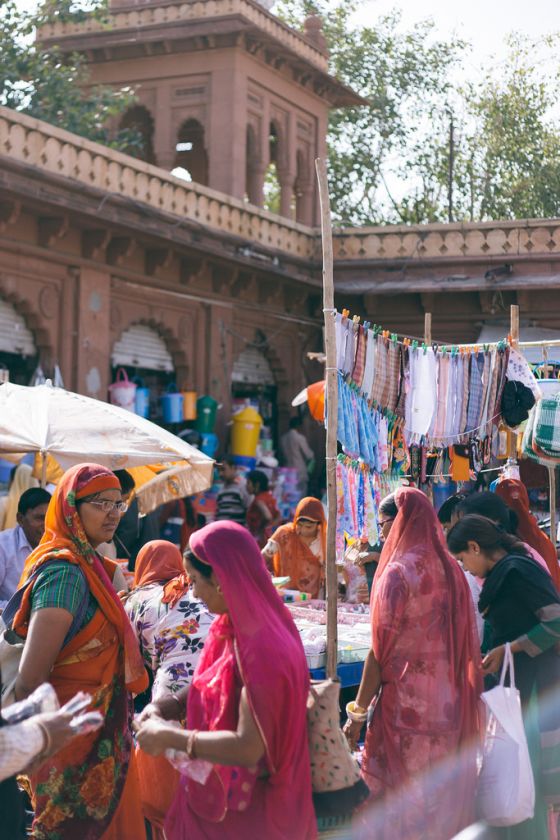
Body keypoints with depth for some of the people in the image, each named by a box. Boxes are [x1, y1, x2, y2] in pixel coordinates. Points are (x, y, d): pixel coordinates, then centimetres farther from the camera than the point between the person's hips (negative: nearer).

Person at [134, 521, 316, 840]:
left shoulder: (260, 647, -28)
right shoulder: (239, 627, 0)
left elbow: (247, 749, -29)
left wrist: (168, 737, -21)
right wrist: (162, 710, 0)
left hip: (243, 810, -8)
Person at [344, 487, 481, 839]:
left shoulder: (397, 573, -12)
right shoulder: (452, 569, 7)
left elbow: (380, 651, -14)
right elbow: (469, 643, 10)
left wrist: (358, 712, -7)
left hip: (407, 707, -6)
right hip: (453, 707, 6)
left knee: (397, 802, 3)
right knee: (442, 797, 14)